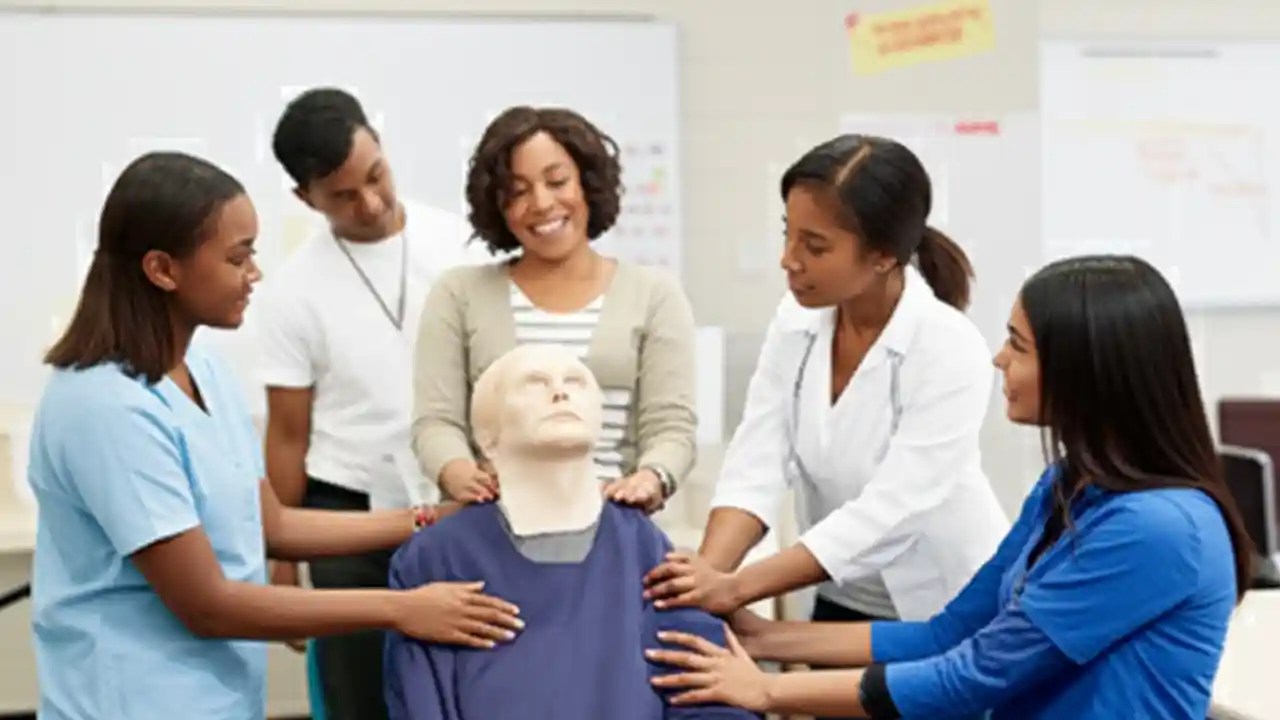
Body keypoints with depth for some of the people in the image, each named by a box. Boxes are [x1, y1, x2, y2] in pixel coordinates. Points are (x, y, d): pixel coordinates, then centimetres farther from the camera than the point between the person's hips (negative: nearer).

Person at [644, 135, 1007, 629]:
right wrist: (706, 575, -31)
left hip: (947, 612, -4)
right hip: (843, 604, 5)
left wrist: (735, 588, -37)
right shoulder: (796, 320, -7)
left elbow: (888, 513, -29)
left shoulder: (951, 351, -23)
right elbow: (756, 463, -14)